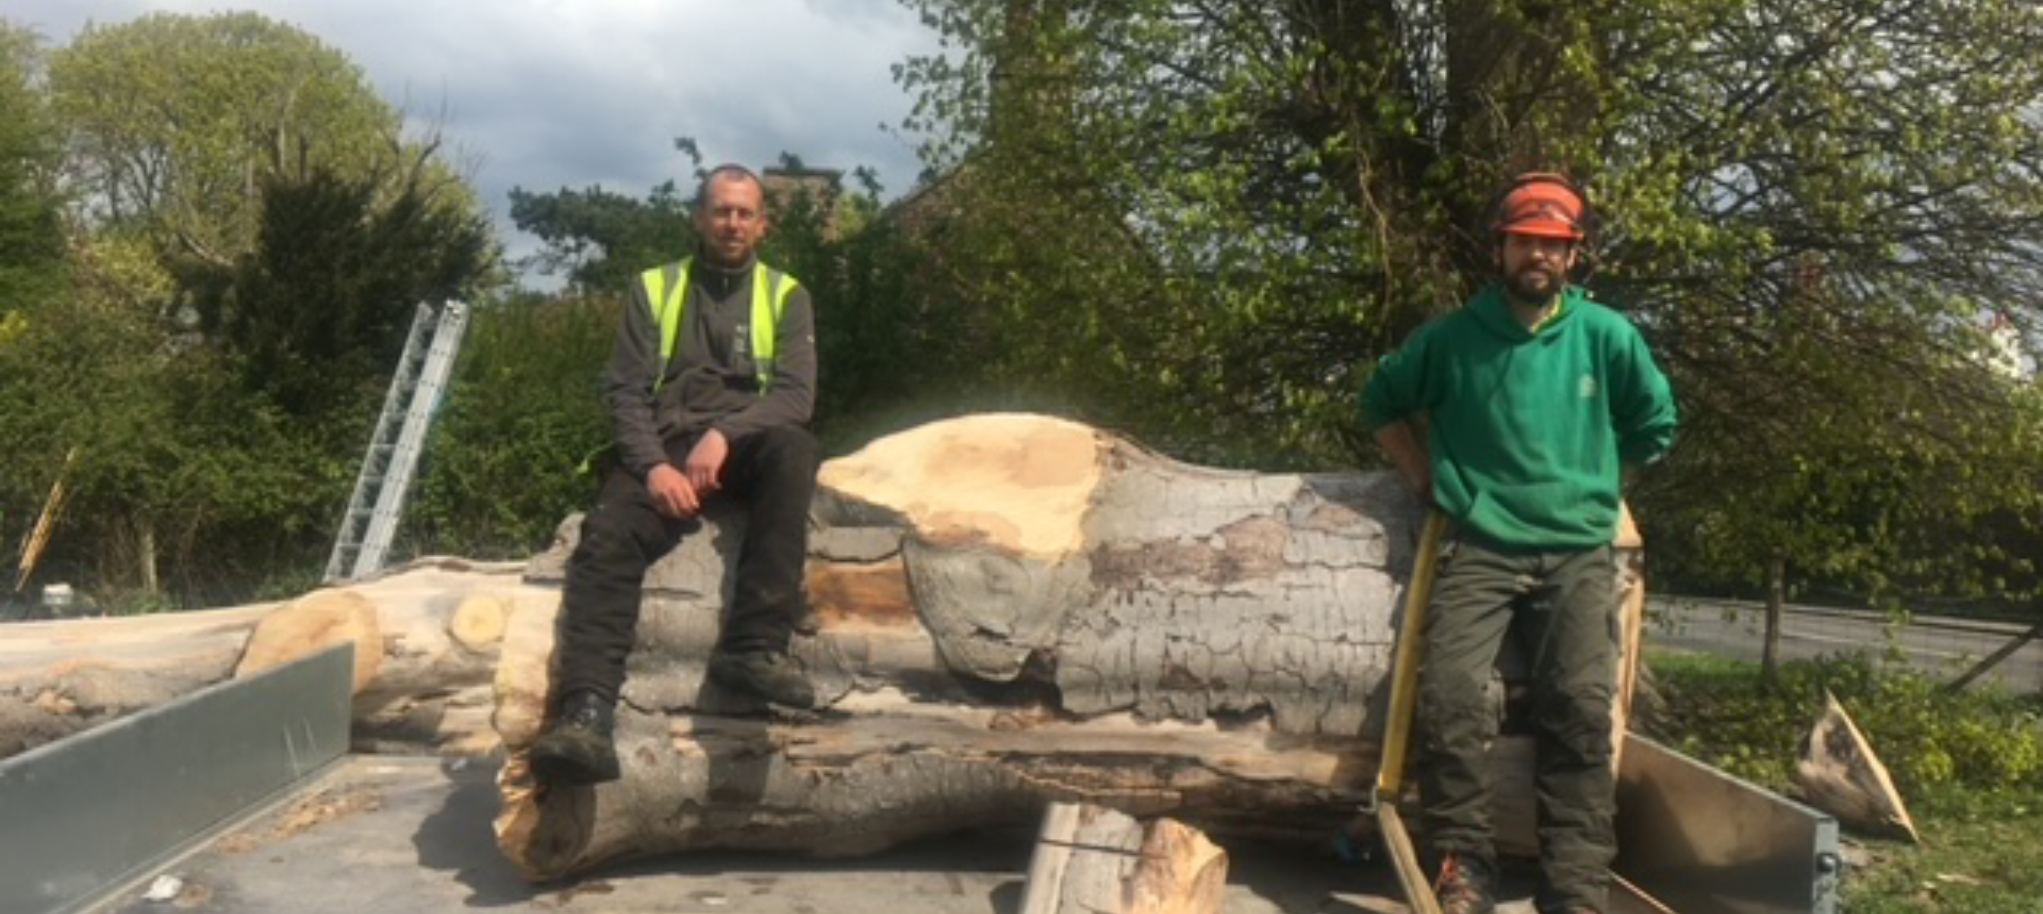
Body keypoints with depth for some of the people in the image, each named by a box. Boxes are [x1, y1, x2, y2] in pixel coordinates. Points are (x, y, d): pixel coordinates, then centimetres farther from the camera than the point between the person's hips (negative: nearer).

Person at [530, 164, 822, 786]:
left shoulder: (785, 296, 14)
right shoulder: (654, 288, 16)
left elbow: (795, 395, -1)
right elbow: (625, 390, 6)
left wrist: (724, 435, -19)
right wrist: (654, 464, -14)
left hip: (745, 449, 0)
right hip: (662, 450, 0)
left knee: (793, 447, -35)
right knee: (608, 537, -30)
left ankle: (755, 647, -39)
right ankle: (585, 713, -44)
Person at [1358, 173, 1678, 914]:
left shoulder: (1607, 336, 4)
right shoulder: (1452, 337, 2)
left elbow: (1656, 426, 20)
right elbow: (1381, 403, 19)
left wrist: (1591, 485, 16)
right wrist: (1429, 480, 12)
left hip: (1578, 553, 1)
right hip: (1479, 548, -1)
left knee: (1580, 709, -17)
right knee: (1451, 697, -21)